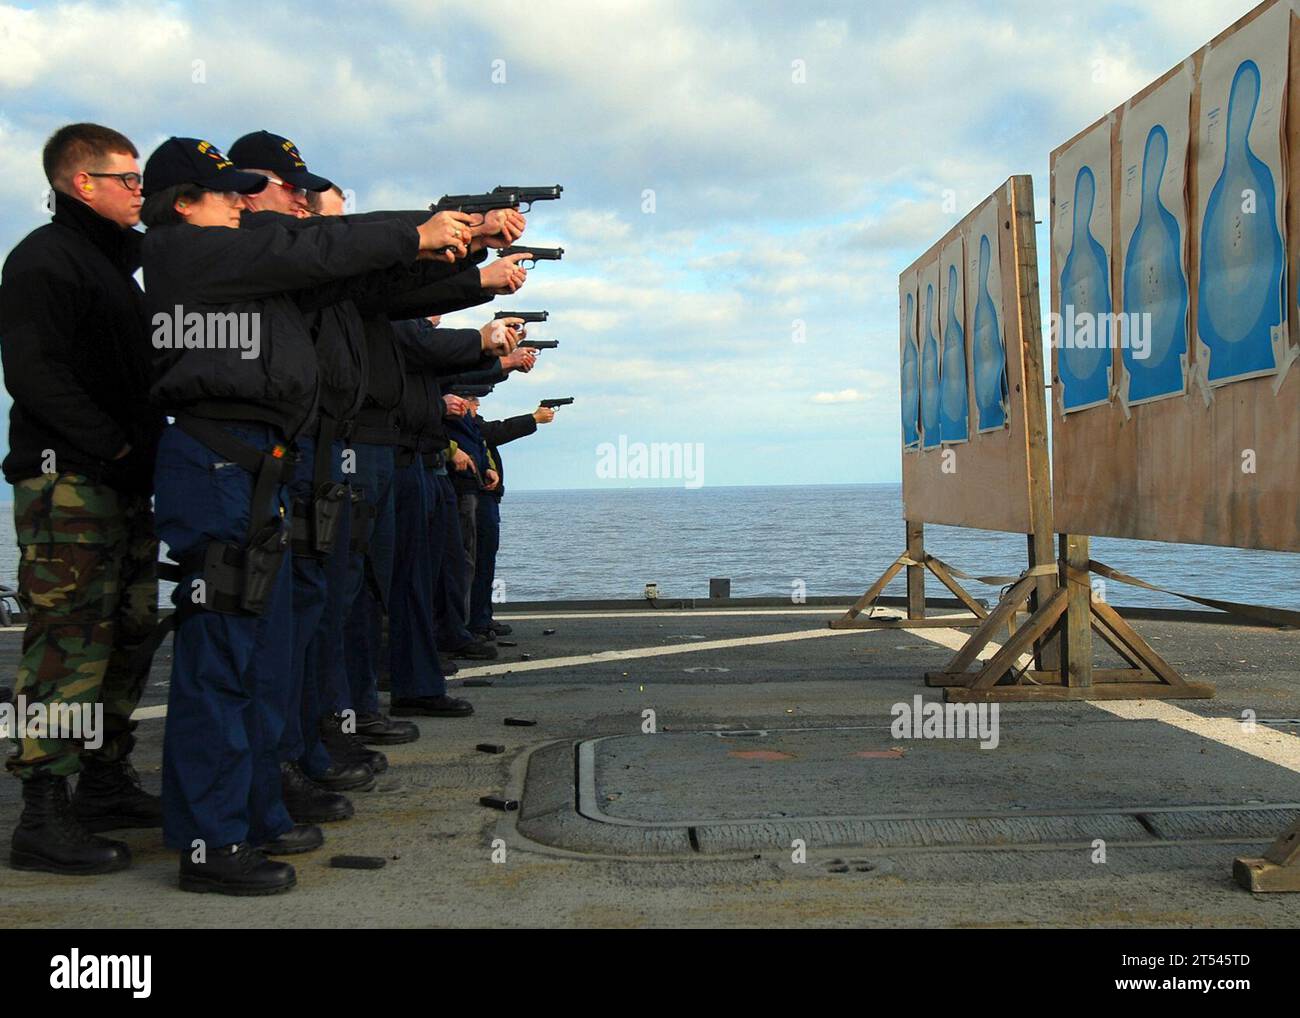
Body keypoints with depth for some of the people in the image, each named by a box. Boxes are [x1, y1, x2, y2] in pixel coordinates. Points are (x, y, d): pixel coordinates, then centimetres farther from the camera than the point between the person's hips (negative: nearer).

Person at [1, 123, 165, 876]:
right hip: (69, 483, -9)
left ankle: (107, 782, 23)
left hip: (125, 482, 10)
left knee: (130, 636, 12)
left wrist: (144, 451, 11)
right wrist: (113, 446, -18)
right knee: (71, 644, -10)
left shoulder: (119, 260, 22)